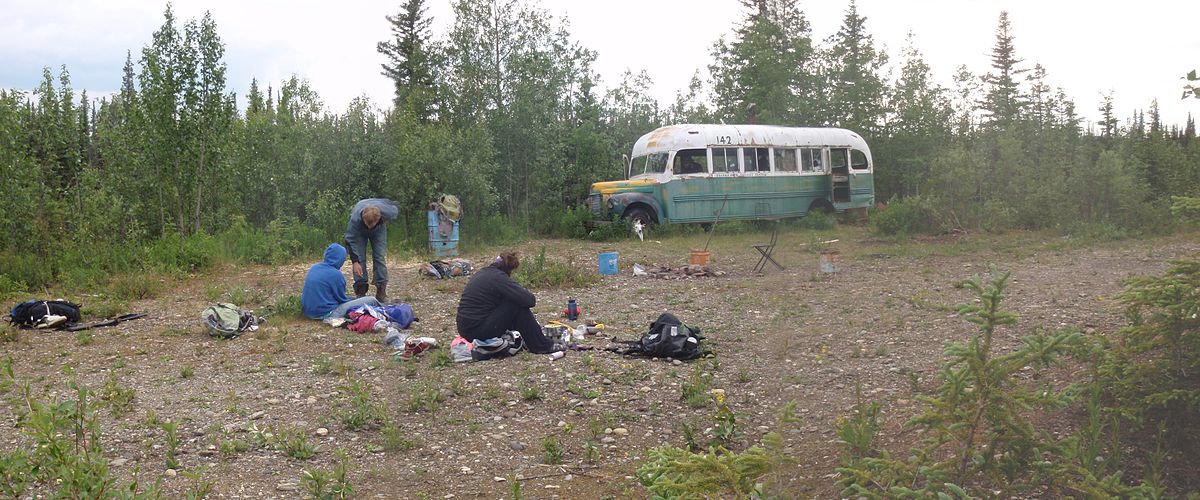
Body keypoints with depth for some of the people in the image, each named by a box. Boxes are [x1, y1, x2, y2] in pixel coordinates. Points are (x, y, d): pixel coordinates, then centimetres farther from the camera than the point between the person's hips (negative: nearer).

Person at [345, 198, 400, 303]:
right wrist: (355, 262, -35)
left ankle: (381, 292, -5)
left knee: (380, 258, -8)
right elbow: (350, 240, -32)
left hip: (379, 229, 1)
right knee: (360, 258, -11)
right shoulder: (355, 219, -43)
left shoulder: (387, 212, -40)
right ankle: (360, 291, -5)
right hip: (359, 231, -1)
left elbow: (396, 209, -13)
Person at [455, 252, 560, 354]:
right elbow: (528, 299, -20)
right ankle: (541, 346, 1)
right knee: (519, 307, -6)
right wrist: (533, 300, 2)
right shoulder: (498, 277, -14)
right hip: (478, 330, -10)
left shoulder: (482, 273, 14)